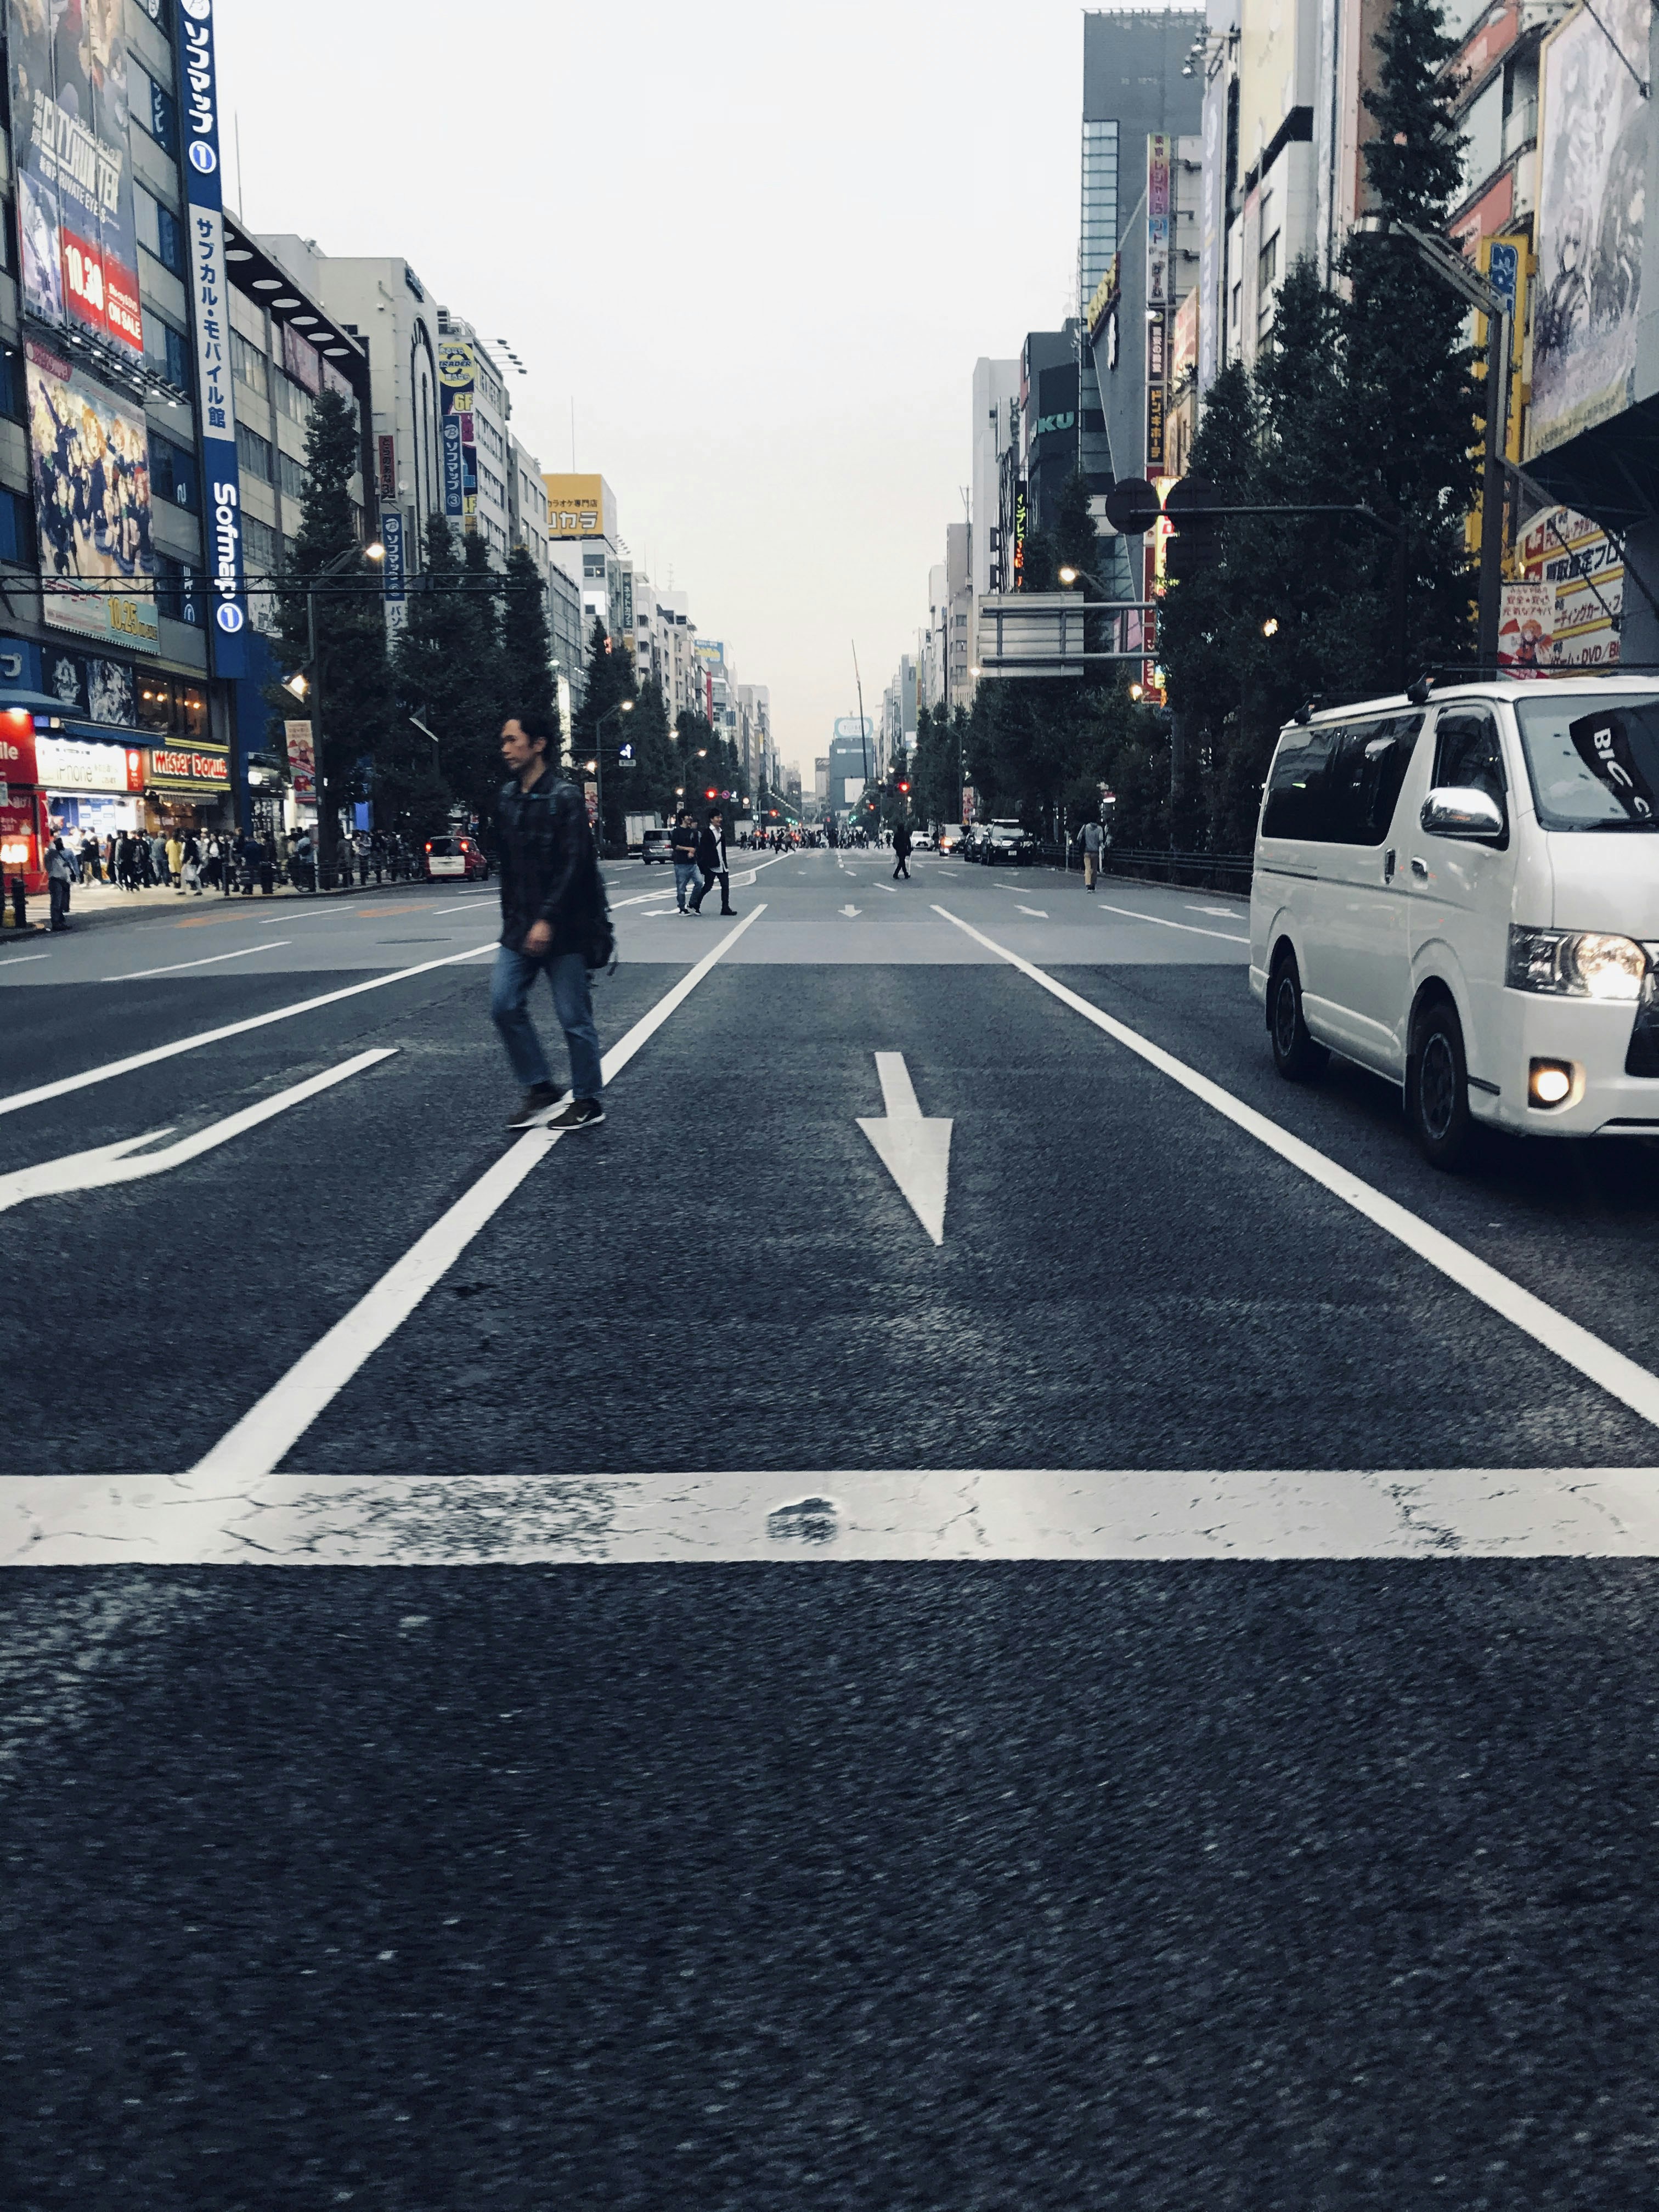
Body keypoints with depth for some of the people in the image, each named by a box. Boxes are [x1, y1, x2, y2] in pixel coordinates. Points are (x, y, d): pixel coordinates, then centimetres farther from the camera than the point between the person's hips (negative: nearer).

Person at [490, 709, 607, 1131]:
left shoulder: (565, 797, -11)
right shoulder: (507, 797, 11)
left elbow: (573, 866, -17)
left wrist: (548, 920, -22)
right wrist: (511, 918, 14)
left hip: (564, 929, -7)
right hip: (520, 928, 7)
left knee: (574, 1017, 0)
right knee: (504, 1005, 1)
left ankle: (589, 1101, 12)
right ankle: (539, 1088, 15)